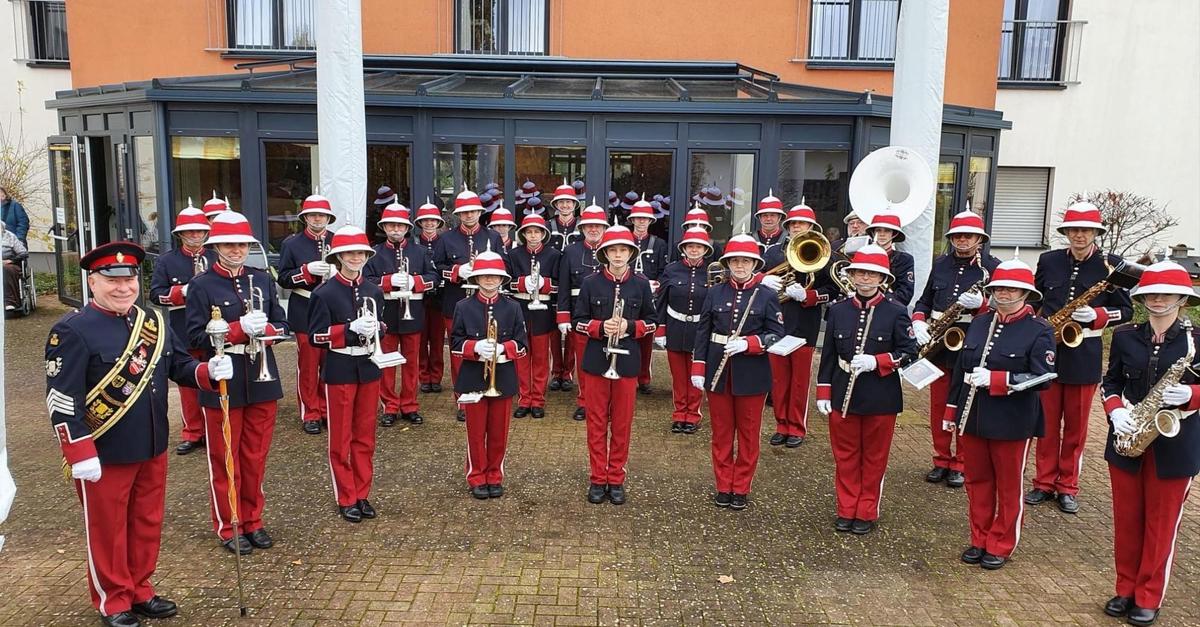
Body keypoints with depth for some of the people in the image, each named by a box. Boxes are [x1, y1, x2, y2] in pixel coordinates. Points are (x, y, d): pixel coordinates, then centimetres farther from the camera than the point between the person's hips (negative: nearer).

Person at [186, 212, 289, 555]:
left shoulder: (263, 280, 7)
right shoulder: (201, 285, -6)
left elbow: (282, 325, 7)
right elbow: (197, 337, -12)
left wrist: (263, 329, -15)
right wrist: (240, 329, -23)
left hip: (262, 381, 4)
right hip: (223, 384, -4)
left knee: (256, 456, 14)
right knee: (224, 459, 9)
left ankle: (253, 521, 28)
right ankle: (227, 527, 24)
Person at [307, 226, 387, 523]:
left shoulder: (374, 291, 6)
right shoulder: (324, 293, -9)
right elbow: (316, 337, -12)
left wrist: (374, 329, -8)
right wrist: (351, 329, -23)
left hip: (369, 369, 5)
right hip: (339, 372, -4)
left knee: (365, 437, 12)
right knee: (341, 439, 6)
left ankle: (362, 494, 24)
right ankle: (346, 499, 17)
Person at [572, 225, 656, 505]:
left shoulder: (641, 284, 0)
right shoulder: (591, 283, -2)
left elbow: (650, 322, 5)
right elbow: (578, 321, 0)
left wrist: (629, 326, -14)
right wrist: (601, 327, -18)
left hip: (627, 362, 1)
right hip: (596, 361, 0)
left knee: (622, 424, 8)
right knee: (597, 423, 7)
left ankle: (616, 479, 20)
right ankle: (598, 478, 18)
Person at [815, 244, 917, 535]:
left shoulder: (896, 312, -6)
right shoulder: (838, 310, 1)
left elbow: (909, 353, -6)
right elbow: (828, 354, 4)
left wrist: (876, 361, -21)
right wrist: (823, 392, 0)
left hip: (881, 398, -2)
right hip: (843, 394, 2)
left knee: (874, 457, 11)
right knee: (845, 455, 12)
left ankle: (866, 513, 24)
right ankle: (846, 510, 25)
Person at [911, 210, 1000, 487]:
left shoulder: (992, 266, -3)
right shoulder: (940, 264, 10)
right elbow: (925, 300, 15)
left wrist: (980, 304, -27)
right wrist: (918, 323, -4)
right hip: (939, 346, 4)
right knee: (938, 407, 10)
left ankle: (960, 464, 17)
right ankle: (941, 460, 22)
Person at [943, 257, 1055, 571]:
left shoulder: (1039, 331, -9)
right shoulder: (979, 323, 6)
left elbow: (1041, 378, -18)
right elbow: (961, 368, 10)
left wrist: (994, 379, -26)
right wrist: (951, 410, 9)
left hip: (1012, 424, -5)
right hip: (971, 419, 5)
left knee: (1008, 487, 10)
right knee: (977, 481, 15)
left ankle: (1000, 547, 24)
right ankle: (979, 540, 29)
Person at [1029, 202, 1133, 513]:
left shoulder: (1111, 265, -3)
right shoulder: (1048, 260, 3)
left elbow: (1126, 310, 1)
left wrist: (1097, 315, -18)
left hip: (1084, 356, -2)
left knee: (1076, 426, 8)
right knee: (1047, 422, 9)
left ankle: (1068, 486, 20)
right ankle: (1044, 482, 20)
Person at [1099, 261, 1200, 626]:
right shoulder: (1125, 336, 2)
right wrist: (1115, 411, -10)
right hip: (1127, 441, 2)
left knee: (1161, 522, 8)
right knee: (1127, 518, 12)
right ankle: (1126, 589, 27)